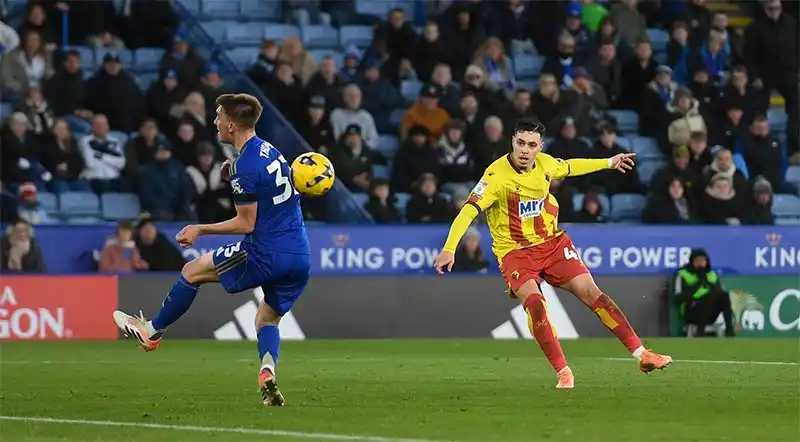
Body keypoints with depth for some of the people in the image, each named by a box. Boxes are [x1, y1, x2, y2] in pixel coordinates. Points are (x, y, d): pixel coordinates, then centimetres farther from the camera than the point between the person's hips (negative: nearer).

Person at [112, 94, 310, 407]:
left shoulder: (245, 167, -15)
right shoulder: (269, 151, 12)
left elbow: (246, 223, -11)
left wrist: (200, 230, -3)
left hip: (267, 255, -8)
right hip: (301, 258, 8)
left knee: (192, 271, 9)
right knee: (267, 321, 20)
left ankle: (152, 331, 24)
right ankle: (267, 372, -10)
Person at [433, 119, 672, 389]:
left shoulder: (545, 164, -3)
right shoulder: (497, 175, -21)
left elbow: (569, 167, 21)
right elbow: (468, 211, -29)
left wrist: (609, 163, 30)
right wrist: (449, 249, -41)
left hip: (552, 242, 5)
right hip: (515, 252, -4)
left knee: (590, 291, -6)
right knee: (534, 302, -29)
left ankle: (641, 355, -2)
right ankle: (563, 372, -21)